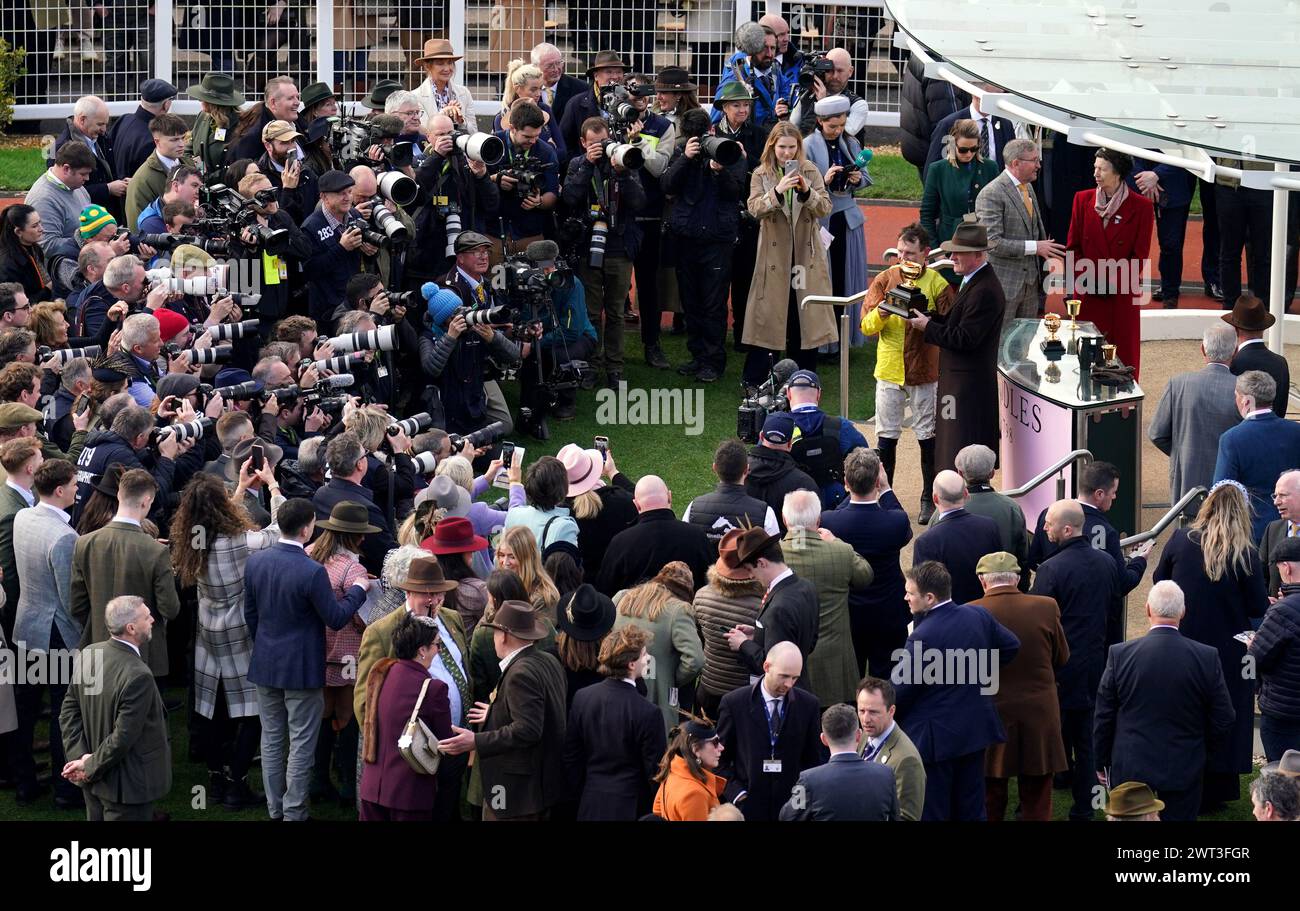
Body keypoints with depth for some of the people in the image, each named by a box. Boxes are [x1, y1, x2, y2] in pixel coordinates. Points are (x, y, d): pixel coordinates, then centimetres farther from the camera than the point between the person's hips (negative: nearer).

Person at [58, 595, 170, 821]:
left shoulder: (89, 654, -5)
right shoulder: (138, 677, -29)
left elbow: (69, 710, 2)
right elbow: (123, 739, -25)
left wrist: (80, 757, -3)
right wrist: (90, 767, -12)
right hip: (128, 786, -8)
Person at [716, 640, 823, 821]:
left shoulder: (808, 704, 1)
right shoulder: (734, 702, -4)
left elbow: (813, 759, 9)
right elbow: (721, 757, 2)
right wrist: (735, 792, -8)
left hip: (792, 805, 1)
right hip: (748, 805, -1)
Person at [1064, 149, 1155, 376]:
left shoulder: (1141, 207, -4)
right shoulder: (1083, 200, 4)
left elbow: (1140, 255, -3)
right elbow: (1073, 247, 7)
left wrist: (1112, 279, -12)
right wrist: (1084, 277, -8)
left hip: (1122, 295, -2)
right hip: (1088, 293, 2)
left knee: (1123, 352, 0)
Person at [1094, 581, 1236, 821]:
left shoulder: (1120, 655, -9)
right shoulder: (1207, 657, -9)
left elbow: (1104, 718, -2)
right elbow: (1224, 719, -1)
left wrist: (1102, 764, 12)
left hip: (1130, 773, 0)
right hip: (1185, 773, 0)